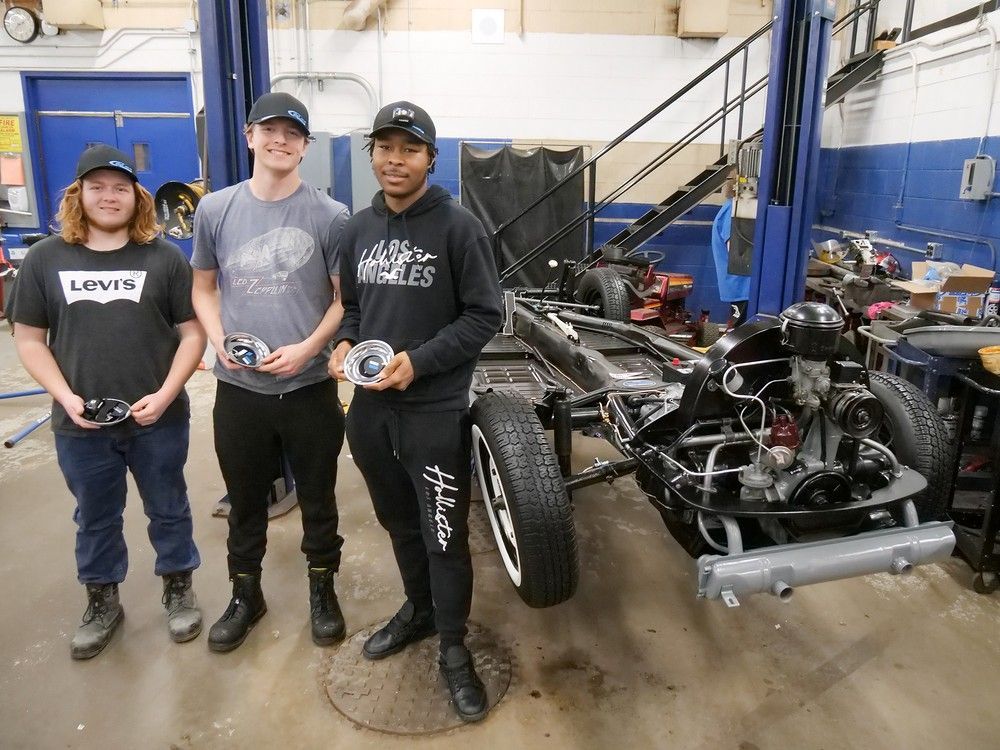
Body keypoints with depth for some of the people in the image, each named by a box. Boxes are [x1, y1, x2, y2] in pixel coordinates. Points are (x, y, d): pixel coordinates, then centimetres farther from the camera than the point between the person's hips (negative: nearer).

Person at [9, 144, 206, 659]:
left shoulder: (164, 257, -3)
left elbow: (192, 333, -3)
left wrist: (165, 395, -14)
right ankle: (102, 602, 37)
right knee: (95, 518, 18)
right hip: (80, 425, 2)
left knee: (168, 509, 14)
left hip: (158, 419, -1)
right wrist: (65, 396, -10)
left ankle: (178, 589, 35)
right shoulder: (45, 259, 1)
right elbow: (28, 338, 4)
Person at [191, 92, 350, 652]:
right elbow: (204, 287, 11)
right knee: (245, 502, 18)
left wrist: (308, 348, -16)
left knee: (318, 499, 14)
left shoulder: (330, 216, -5)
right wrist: (220, 340, -6)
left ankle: (323, 590, 35)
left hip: (310, 388, -2)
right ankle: (246, 595, 38)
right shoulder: (216, 210, 2)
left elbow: (345, 298, -2)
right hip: (238, 388, 2)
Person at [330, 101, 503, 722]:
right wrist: (345, 343, -3)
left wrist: (419, 361, -19)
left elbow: (485, 316, -9)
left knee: (445, 537, 3)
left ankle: (454, 648, 23)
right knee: (398, 521, 21)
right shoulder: (359, 228, 8)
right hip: (370, 406, 6)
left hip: (436, 411, -5)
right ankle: (418, 609, 43)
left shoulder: (458, 227, -9)